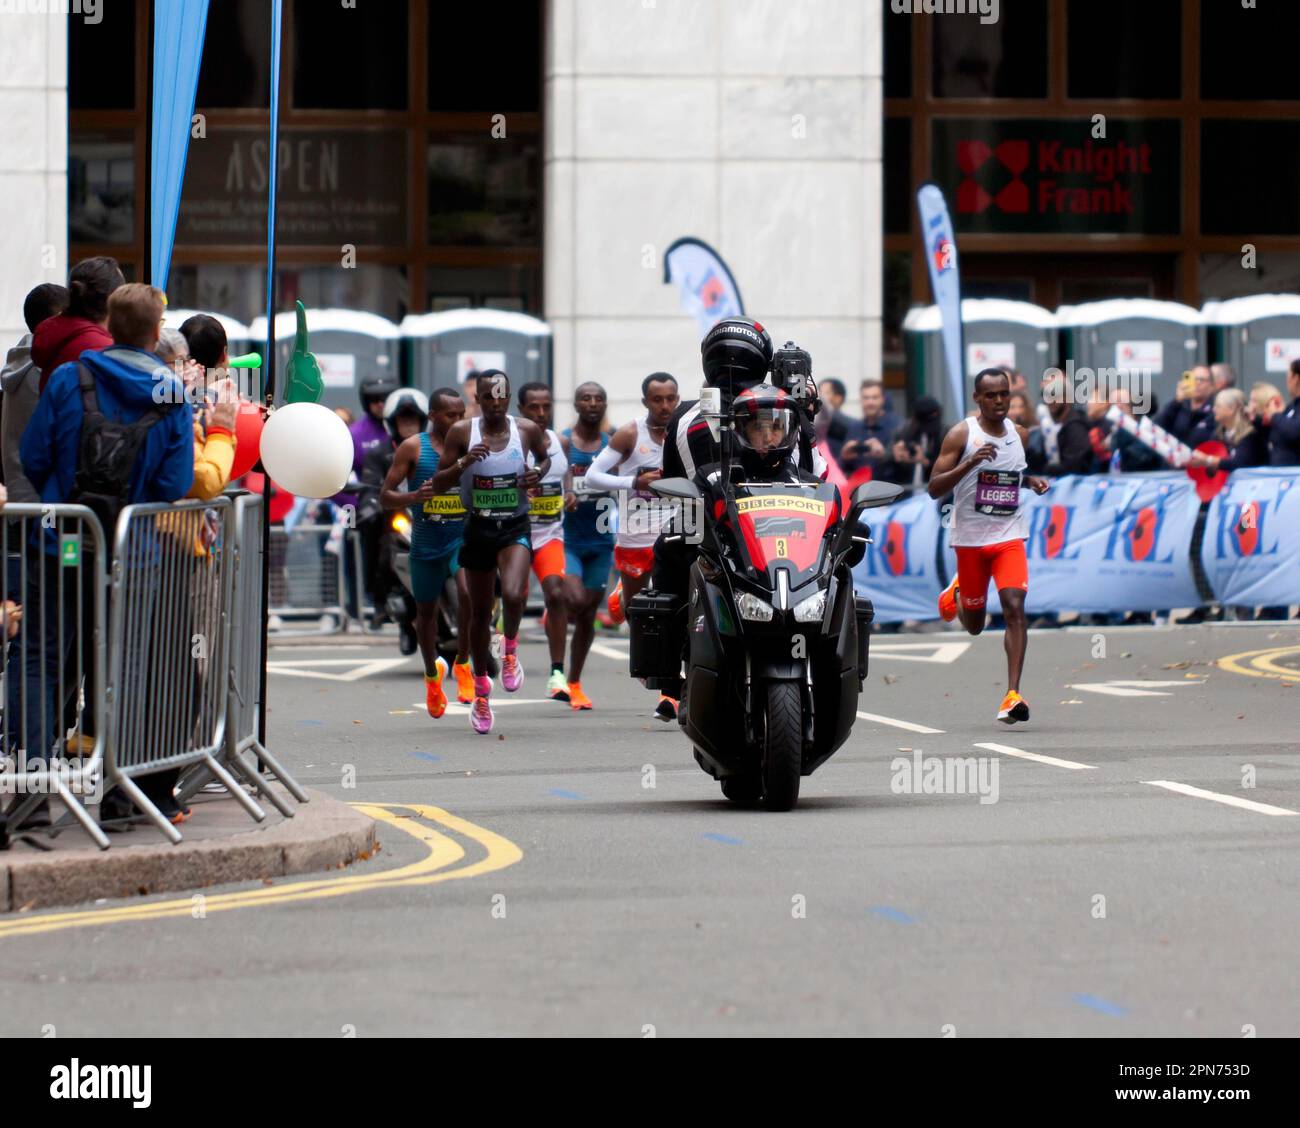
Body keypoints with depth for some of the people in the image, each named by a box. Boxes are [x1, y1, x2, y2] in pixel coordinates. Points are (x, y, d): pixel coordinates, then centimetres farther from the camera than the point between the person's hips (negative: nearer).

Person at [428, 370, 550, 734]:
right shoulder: (462, 432, -5)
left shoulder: (527, 430, -3)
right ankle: (481, 689, 27)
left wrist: (538, 472, -4)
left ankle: (510, 649, 5)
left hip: (515, 528, -1)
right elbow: (438, 484, -3)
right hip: (478, 528, 1)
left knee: (513, 595, -28)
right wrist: (464, 462, -20)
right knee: (480, 612, 10)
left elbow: (544, 457, 18)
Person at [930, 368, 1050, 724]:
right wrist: (970, 462, -26)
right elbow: (934, 488, -12)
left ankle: (1012, 695, -21)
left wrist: (1031, 481, 6)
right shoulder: (961, 435, -8)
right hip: (970, 538, -2)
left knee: (1014, 608, -18)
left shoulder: (1018, 435, 7)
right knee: (974, 625, 11)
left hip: (1010, 536, 2)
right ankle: (959, 591, 48)